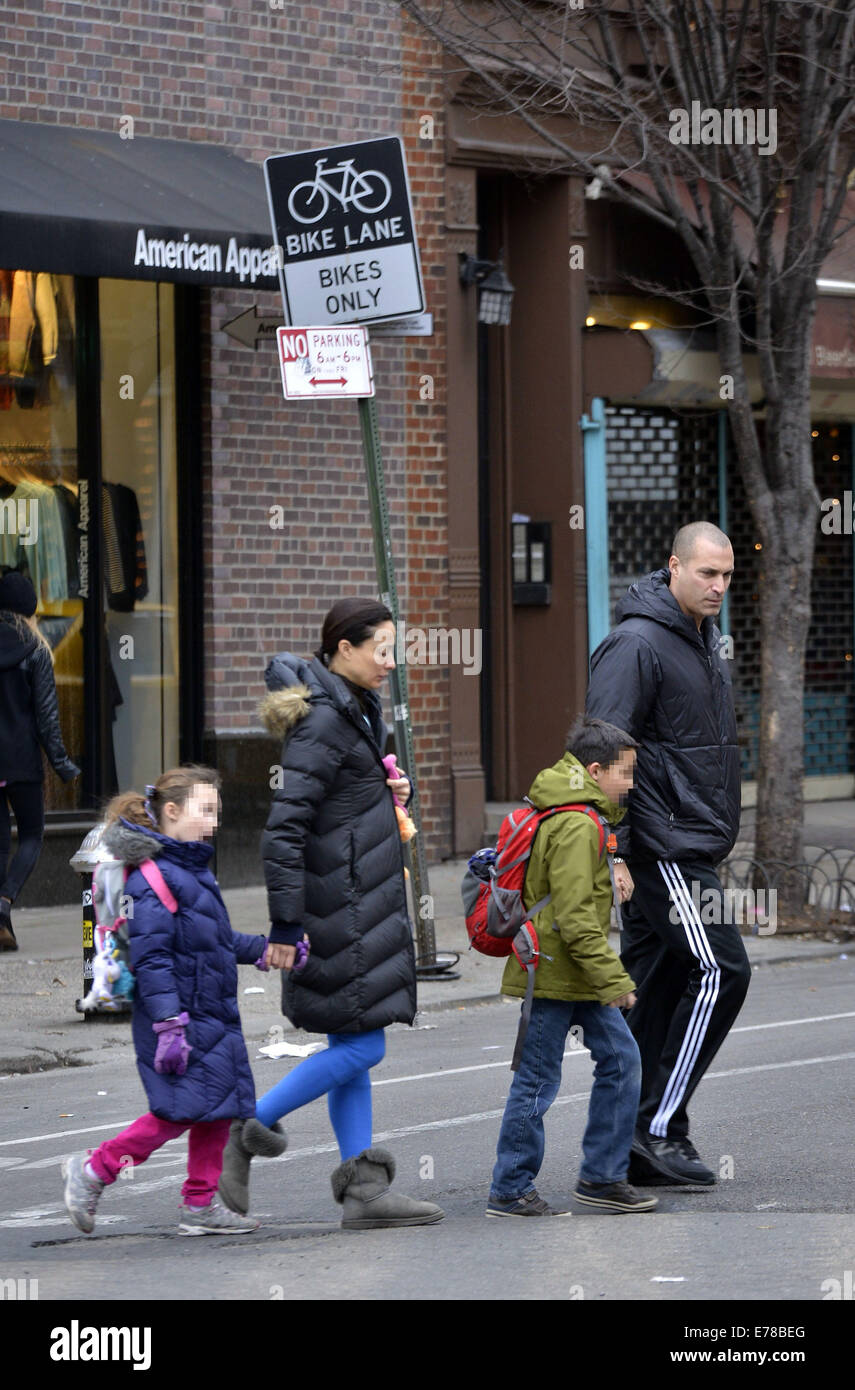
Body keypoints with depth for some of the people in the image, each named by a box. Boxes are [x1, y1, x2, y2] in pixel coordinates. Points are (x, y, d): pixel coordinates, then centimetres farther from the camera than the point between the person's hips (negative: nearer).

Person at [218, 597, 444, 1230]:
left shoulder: (357, 708, 14)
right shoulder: (322, 721, -17)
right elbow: (285, 823, -22)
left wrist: (397, 787, 11)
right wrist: (285, 919, -23)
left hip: (364, 903, 10)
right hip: (340, 908, -10)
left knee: (354, 1047, 9)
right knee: (361, 1047, -8)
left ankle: (365, 1187, 10)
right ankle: (244, 1134, -1)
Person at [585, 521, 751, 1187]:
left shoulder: (706, 637, 15)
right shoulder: (637, 644, -15)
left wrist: (721, 827, 25)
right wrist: (611, 850, -23)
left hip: (694, 844, 9)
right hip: (664, 848, -9)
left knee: (658, 983, 9)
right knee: (720, 970, -12)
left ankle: (634, 1142, 12)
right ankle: (658, 1127, -8)